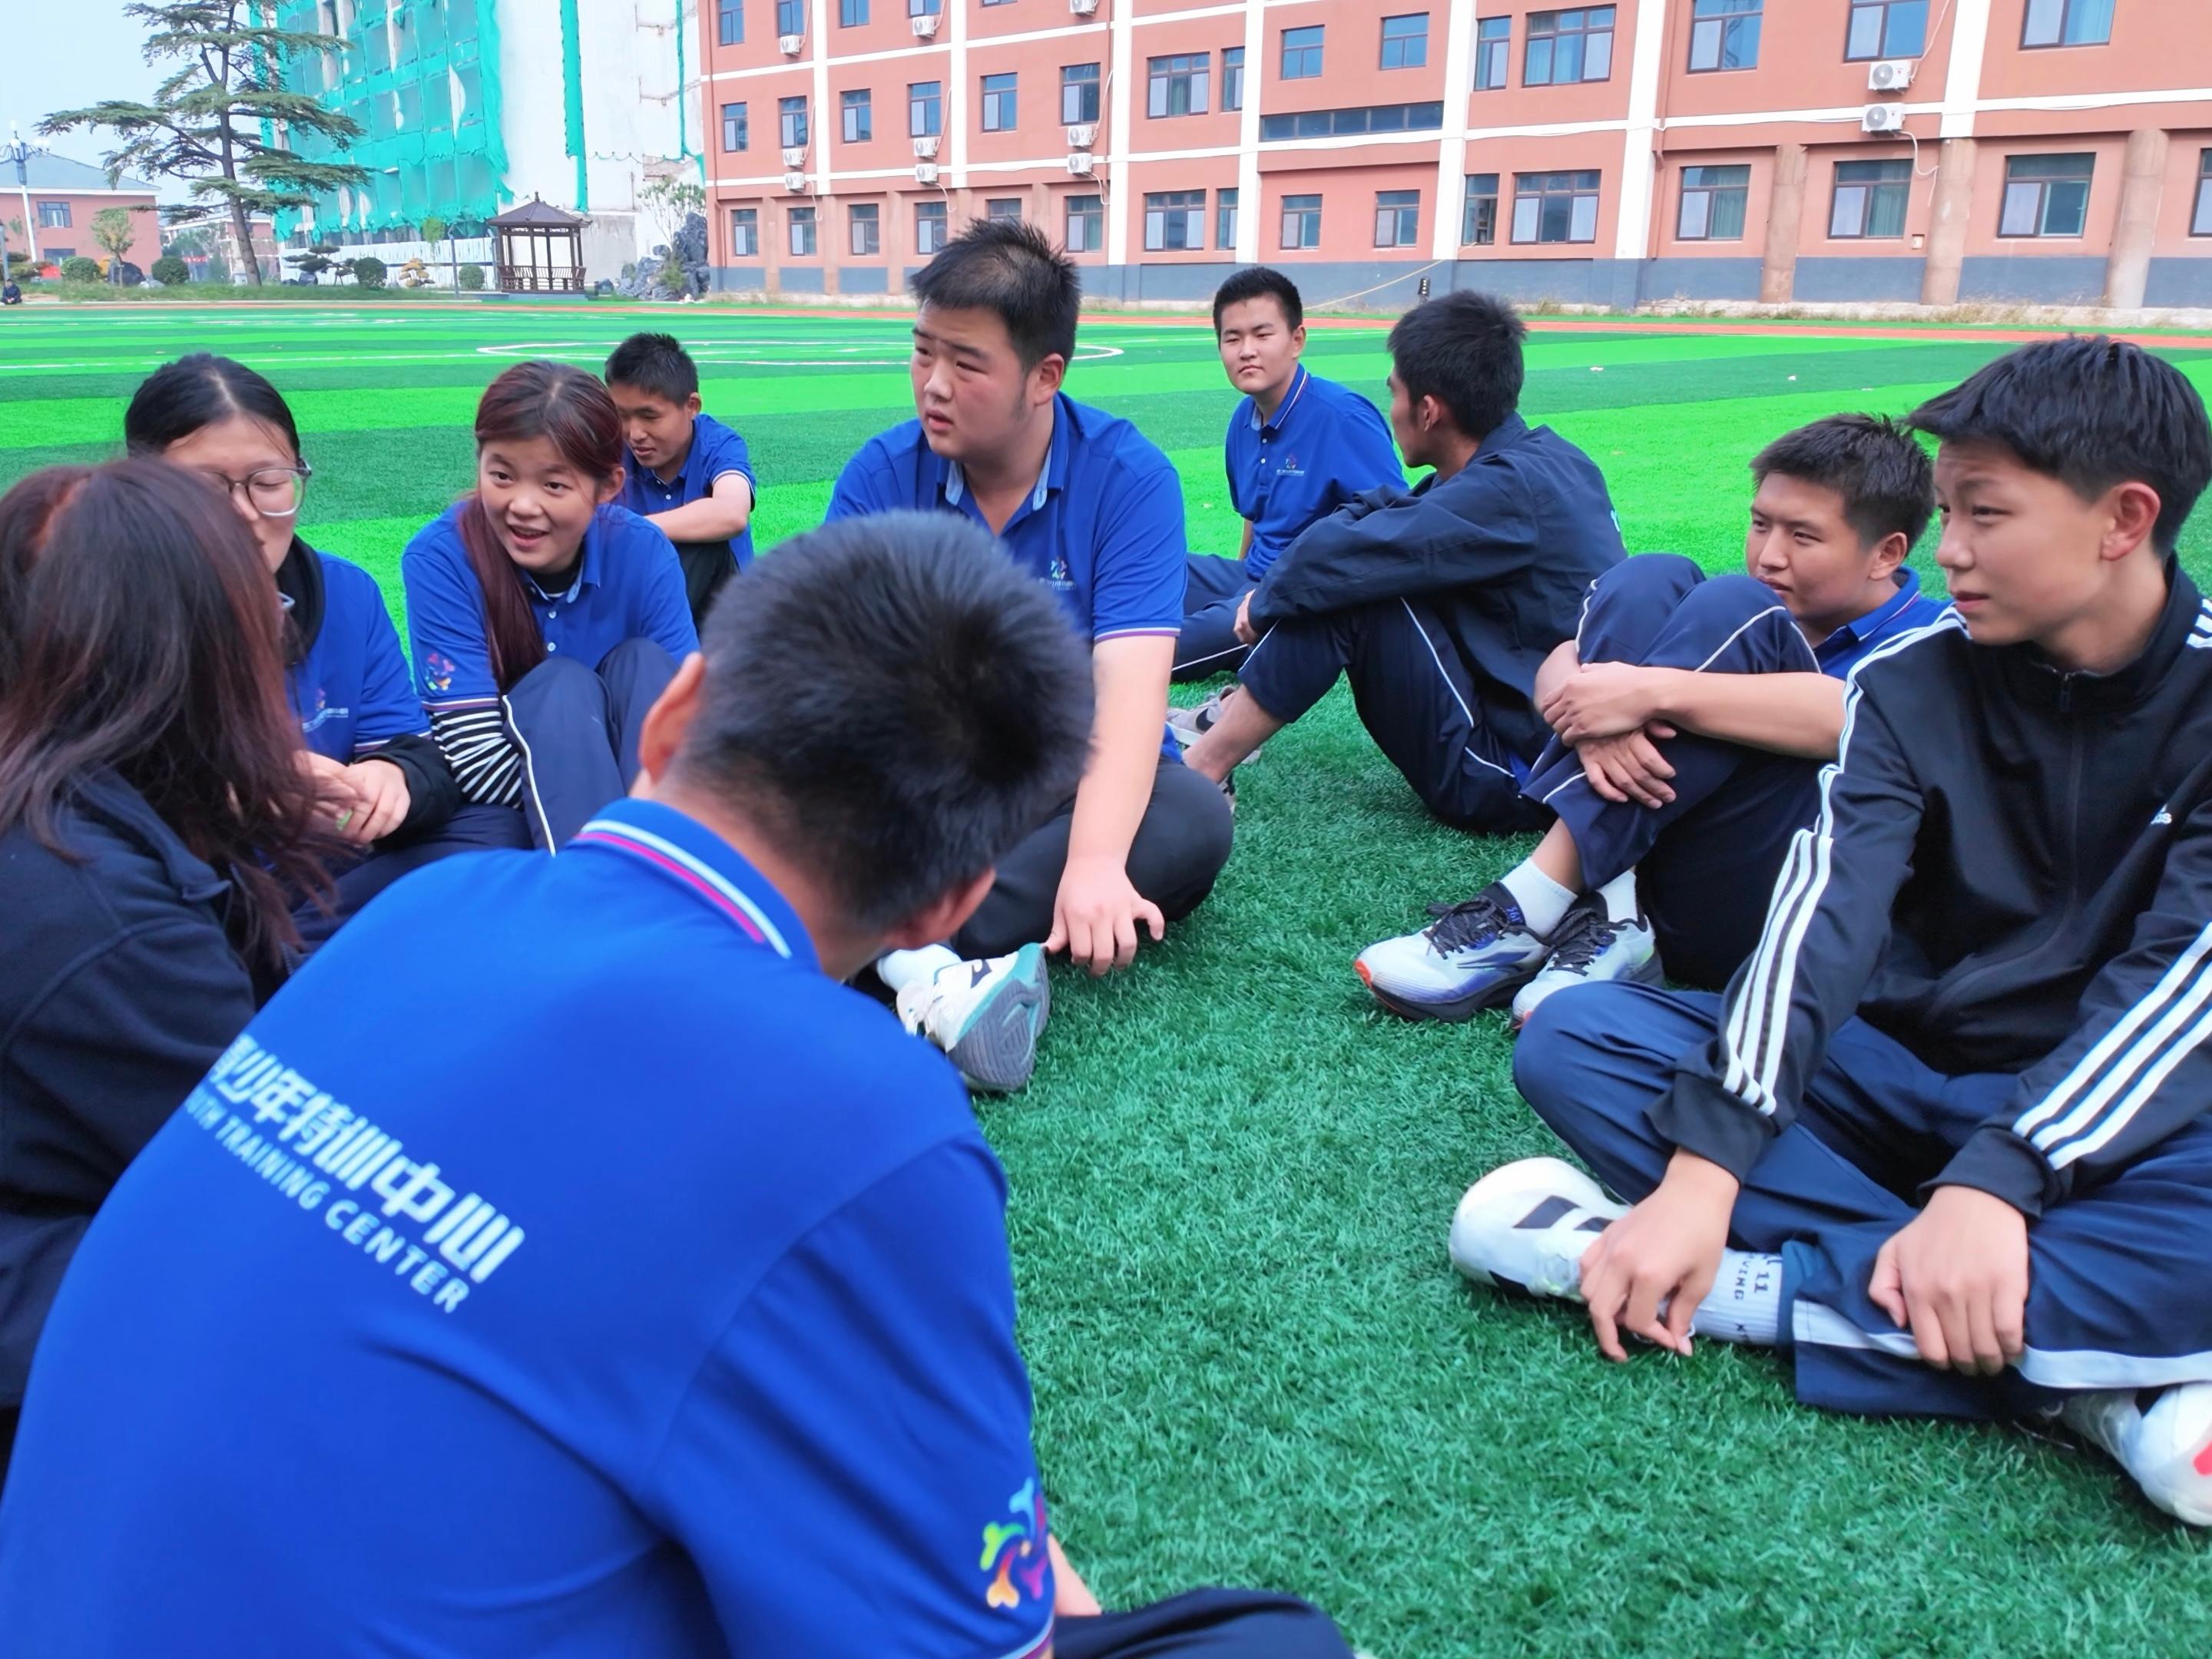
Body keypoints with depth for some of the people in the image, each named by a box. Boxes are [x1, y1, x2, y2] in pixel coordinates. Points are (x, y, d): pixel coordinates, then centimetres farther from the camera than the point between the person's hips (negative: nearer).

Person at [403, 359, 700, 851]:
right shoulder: (440, 558, -19)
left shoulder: (644, 553, -11)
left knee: (643, 661, -20)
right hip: (495, 810, -3)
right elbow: (477, 762, -22)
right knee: (565, 683, -25)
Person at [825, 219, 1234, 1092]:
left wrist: (1094, 863, -41)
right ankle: (931, 973, -45)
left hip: (1078, 781, -1)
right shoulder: (881, 474, -6)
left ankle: (907, 949, -34)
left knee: (1193, 821, -32)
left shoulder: (1129, 477, -13)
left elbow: (1130, 686, -24)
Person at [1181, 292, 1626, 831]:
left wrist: (1267, 597, -5)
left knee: (1349, 580, -17)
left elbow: (1341, 554, -25)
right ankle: (1236, 717, 9)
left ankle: (1200, 769, -12)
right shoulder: (1543, 457, 4)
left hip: (1513, 773, -9)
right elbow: (1391, 512, 6)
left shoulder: (1509, 492, -23)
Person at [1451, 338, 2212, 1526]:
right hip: (1894, 1069, 4)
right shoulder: (1913, 681, -3)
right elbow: (1823, 915, -17)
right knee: (1572, 1040, -19)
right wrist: (1702, 1171, -30)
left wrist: (1995, 1181, -34)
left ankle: (1731, 1291, -29)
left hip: (2102, 1104, -3)